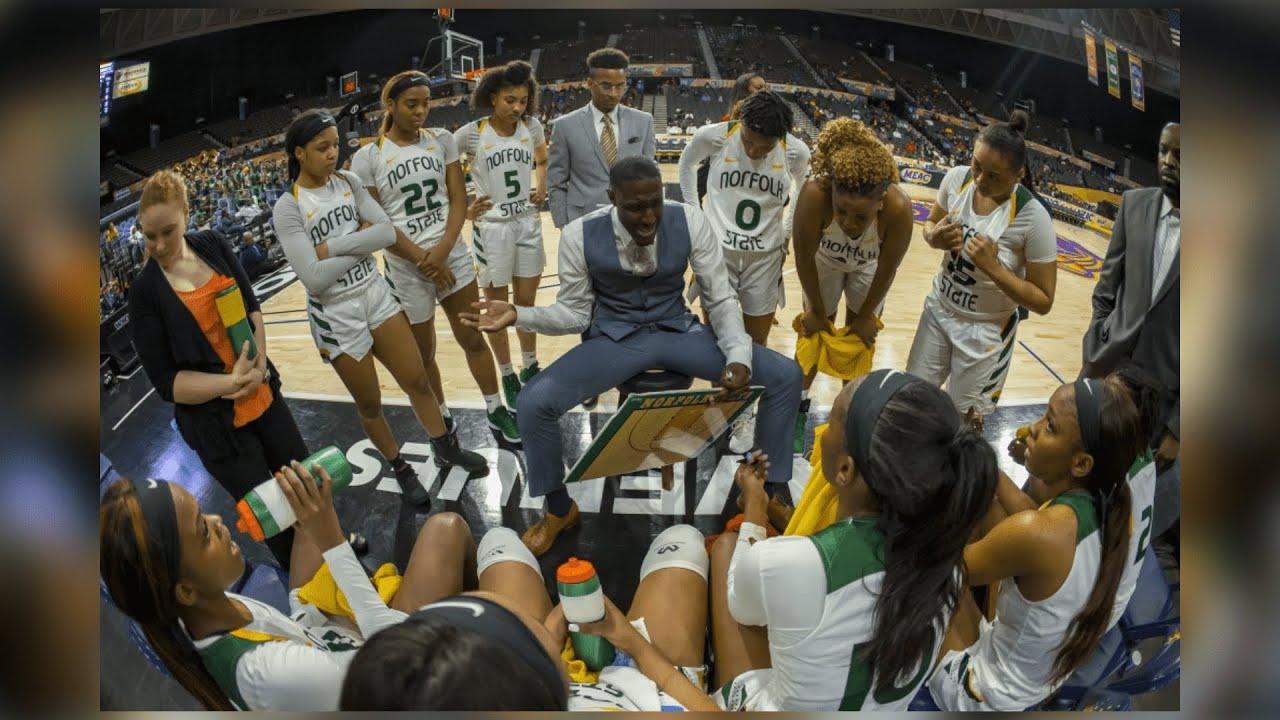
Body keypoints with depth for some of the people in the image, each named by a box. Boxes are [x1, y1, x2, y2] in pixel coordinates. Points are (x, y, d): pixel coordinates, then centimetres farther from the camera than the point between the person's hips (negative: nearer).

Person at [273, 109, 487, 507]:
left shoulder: (348, 182, -1)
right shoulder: (288, 208, -15)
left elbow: (388, 232, -10)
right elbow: (313, 278, -23)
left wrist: (334, 246, -18)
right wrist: (362, 240, -15)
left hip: (377, 296, 4)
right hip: (336, 316, -4)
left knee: (418, 381, 11)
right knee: (369, 404, 12)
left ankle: (446, 449, 32)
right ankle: (401, 469, 32)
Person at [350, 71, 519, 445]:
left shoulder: (441, 140, 1)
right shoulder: (367, 157, -7)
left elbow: (458, 199, -1)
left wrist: (441, 252, -14)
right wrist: (422, 260, -13)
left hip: (453, 256, 2)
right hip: (407, 267, -2)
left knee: (473, 338, 8)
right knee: (422, 354, 11)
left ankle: (497, 413, 21)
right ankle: (442, 422, 29)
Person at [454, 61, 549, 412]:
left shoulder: (531, 127, -1)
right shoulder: (471, 133, -12)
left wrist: (542, 188, 2)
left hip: (528, 225, 3)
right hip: (491, 228, -3)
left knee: (526, 303, 15)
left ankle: (530, 367, 32)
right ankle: (508, 376, 23)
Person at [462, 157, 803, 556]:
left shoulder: (690, 222, -14)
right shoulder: (579, 235, -15)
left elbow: (721, 300, -7)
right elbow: (576, 313, -3)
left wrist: (739, 357, -25)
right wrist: (518, 314, -21)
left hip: (677, 331, 1)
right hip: (614, 337, -1)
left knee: (785, 375, -15)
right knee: (533, 402, -25)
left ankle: (771, 493, 8)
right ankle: (559, 509, 5)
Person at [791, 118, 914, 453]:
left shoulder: (898, 208, -43)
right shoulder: (814, 193, -45)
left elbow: (887, 269, -23)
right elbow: (804, 257, -26)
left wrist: (866, 315, -8)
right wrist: (817, 310, -13)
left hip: (868, 267, 1)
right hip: (825, 260, 0)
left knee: (861, 340, 8)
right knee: (815, 333, 8)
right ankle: (799, 406, 28)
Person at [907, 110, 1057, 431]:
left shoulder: (1032, 218, -27)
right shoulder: (956, 179, -14)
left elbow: (1043, 301, -19)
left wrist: (994, 268, -32)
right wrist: (935, 238, -17)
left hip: (986, 330, -5)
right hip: (939, 309, 5)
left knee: (966, 418, 11)